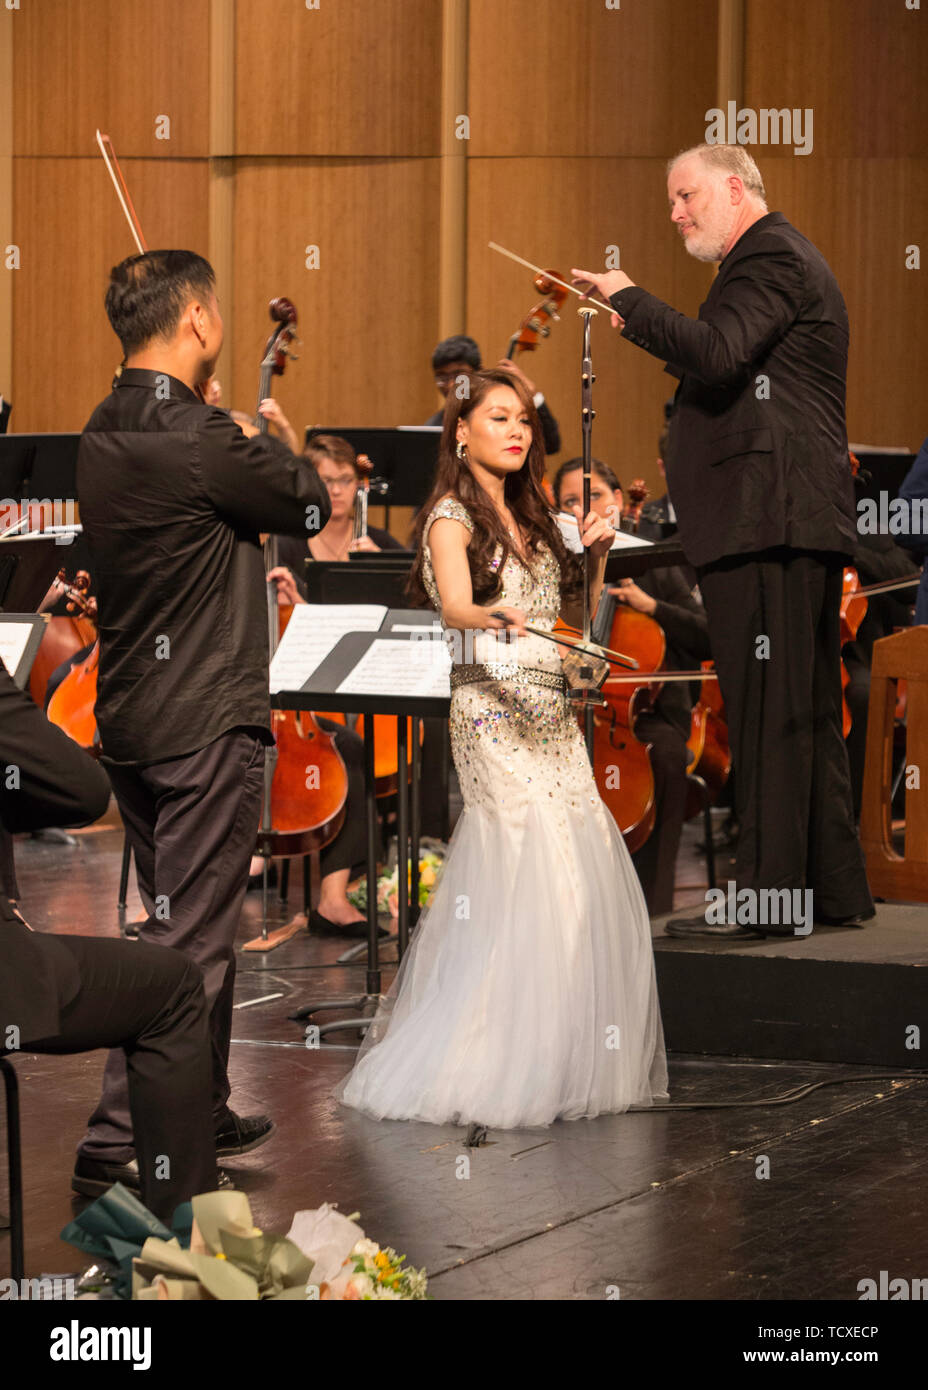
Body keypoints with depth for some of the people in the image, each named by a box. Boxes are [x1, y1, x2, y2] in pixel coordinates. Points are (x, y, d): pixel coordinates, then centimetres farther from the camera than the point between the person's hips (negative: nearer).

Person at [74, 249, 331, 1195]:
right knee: (186, 942, -5)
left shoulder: (103, 435, 8)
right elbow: (311, 505, -6)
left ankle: (199, 1114, 30)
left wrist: (250, 453, 9)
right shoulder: (198, 441, -20)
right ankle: (119, 1142, -6)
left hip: (130, 720, 9)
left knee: (189, 926, 20)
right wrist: (278, 452, 10)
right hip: (205, 720, -9)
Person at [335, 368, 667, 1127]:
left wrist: (597, 556, 7)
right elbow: (453, 605, -23)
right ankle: (504, 1069, -12)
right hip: (492, 711, -8)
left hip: (553, 716, 8)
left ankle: (566, 1059, 7)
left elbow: (575, 616, 23)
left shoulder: (531, 517, 19)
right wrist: (496, 618, -44)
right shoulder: (452, 518, -4)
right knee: (534, 877, -16)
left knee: (592, 879, 0)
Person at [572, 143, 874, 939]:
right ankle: (834, 888, 17)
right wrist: (649, 331, 15)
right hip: (803, 522, 11)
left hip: (765, 517, -11)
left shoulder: (768, 259, -9)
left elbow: (718, 357, -25)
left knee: (767, 708, -10)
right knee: (809, 709, 12)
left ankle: (767, 896, -9)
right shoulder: (785, 259, 24)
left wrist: (632, 302, -15)